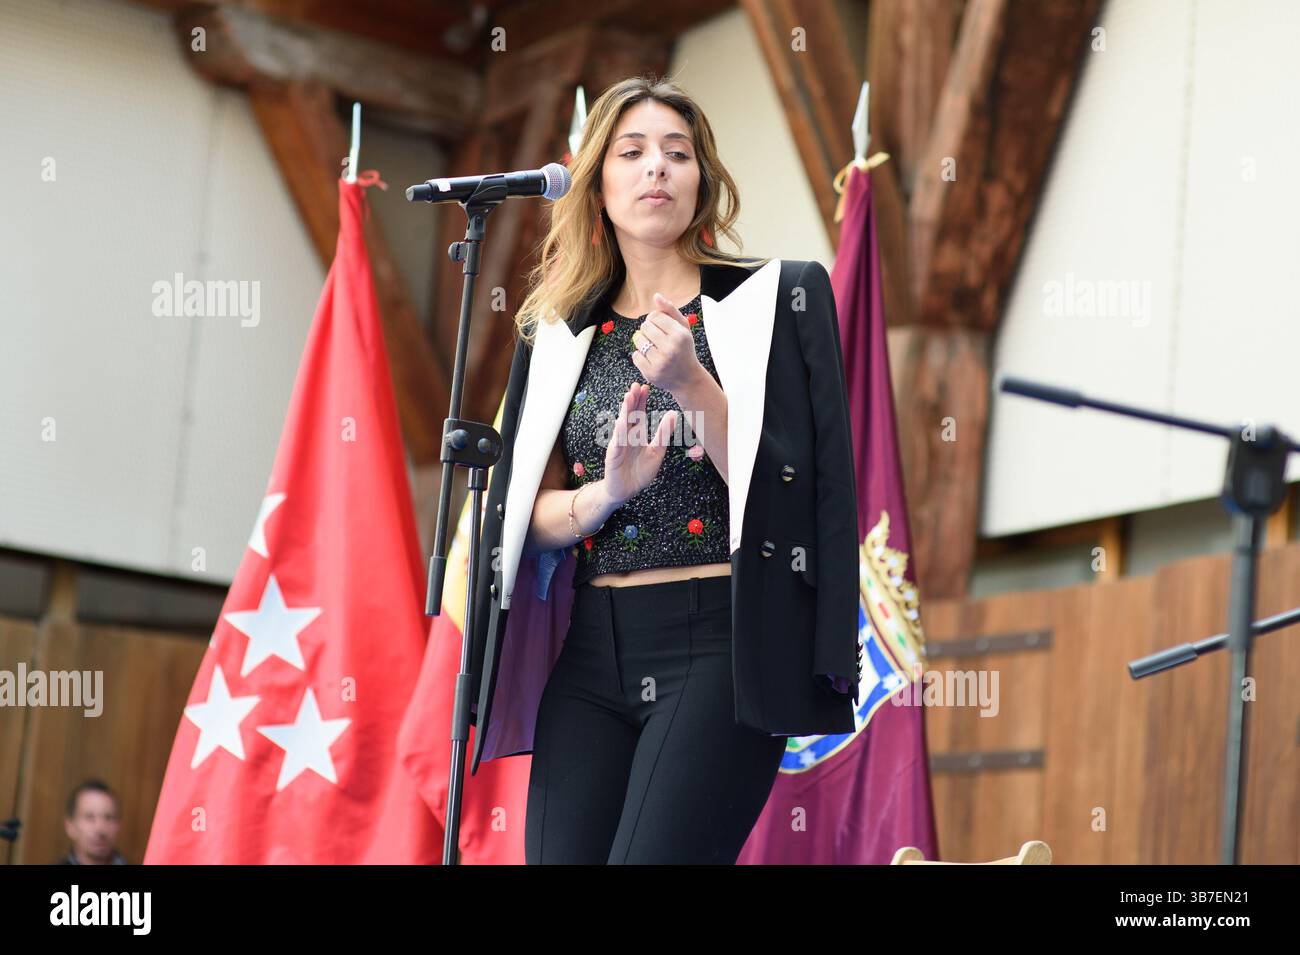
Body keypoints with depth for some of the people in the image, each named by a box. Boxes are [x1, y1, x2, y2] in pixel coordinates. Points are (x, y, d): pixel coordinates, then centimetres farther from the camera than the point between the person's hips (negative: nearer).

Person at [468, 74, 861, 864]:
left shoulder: (770, 298, 2)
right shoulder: (561, 333, 14)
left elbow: (784, 491, -5)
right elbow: (536, 516, 9)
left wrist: (691, 383, -18)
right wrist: (609, 492, -12)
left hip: (719, 645, -4)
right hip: (590, 649, 5)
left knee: (655, 854, -17)